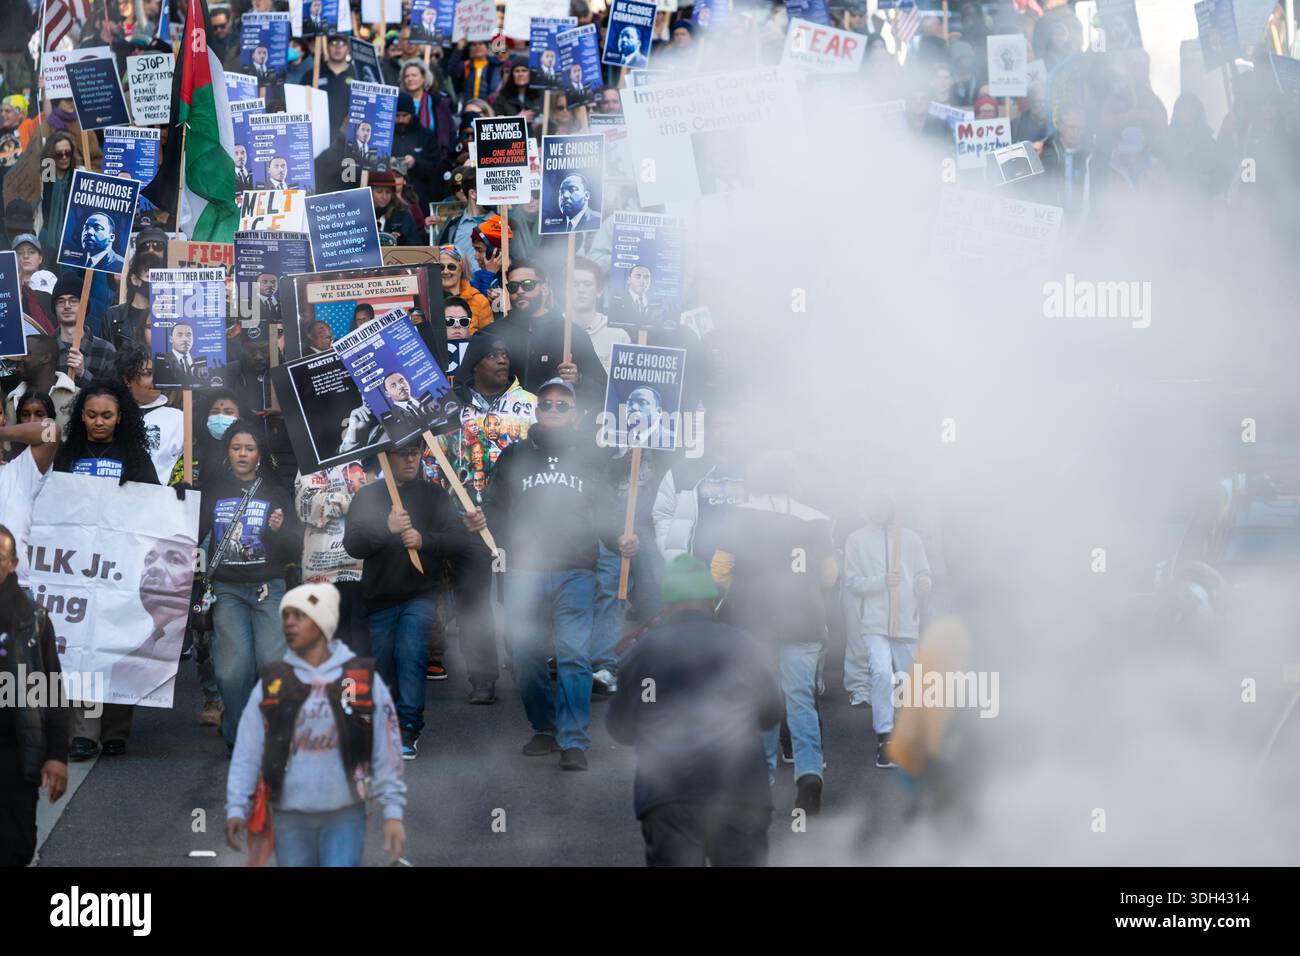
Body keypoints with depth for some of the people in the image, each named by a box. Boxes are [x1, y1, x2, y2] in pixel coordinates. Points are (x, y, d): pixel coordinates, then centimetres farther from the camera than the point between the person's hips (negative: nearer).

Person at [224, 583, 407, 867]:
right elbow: (246, 754, 0)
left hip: (345, 816, -2)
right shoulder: (271, 684, 3)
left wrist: (393, 813, -8)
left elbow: (386, 752, -2)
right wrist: (236, 808, -10)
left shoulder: (364, 680, -1)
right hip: (290, 819, 2)